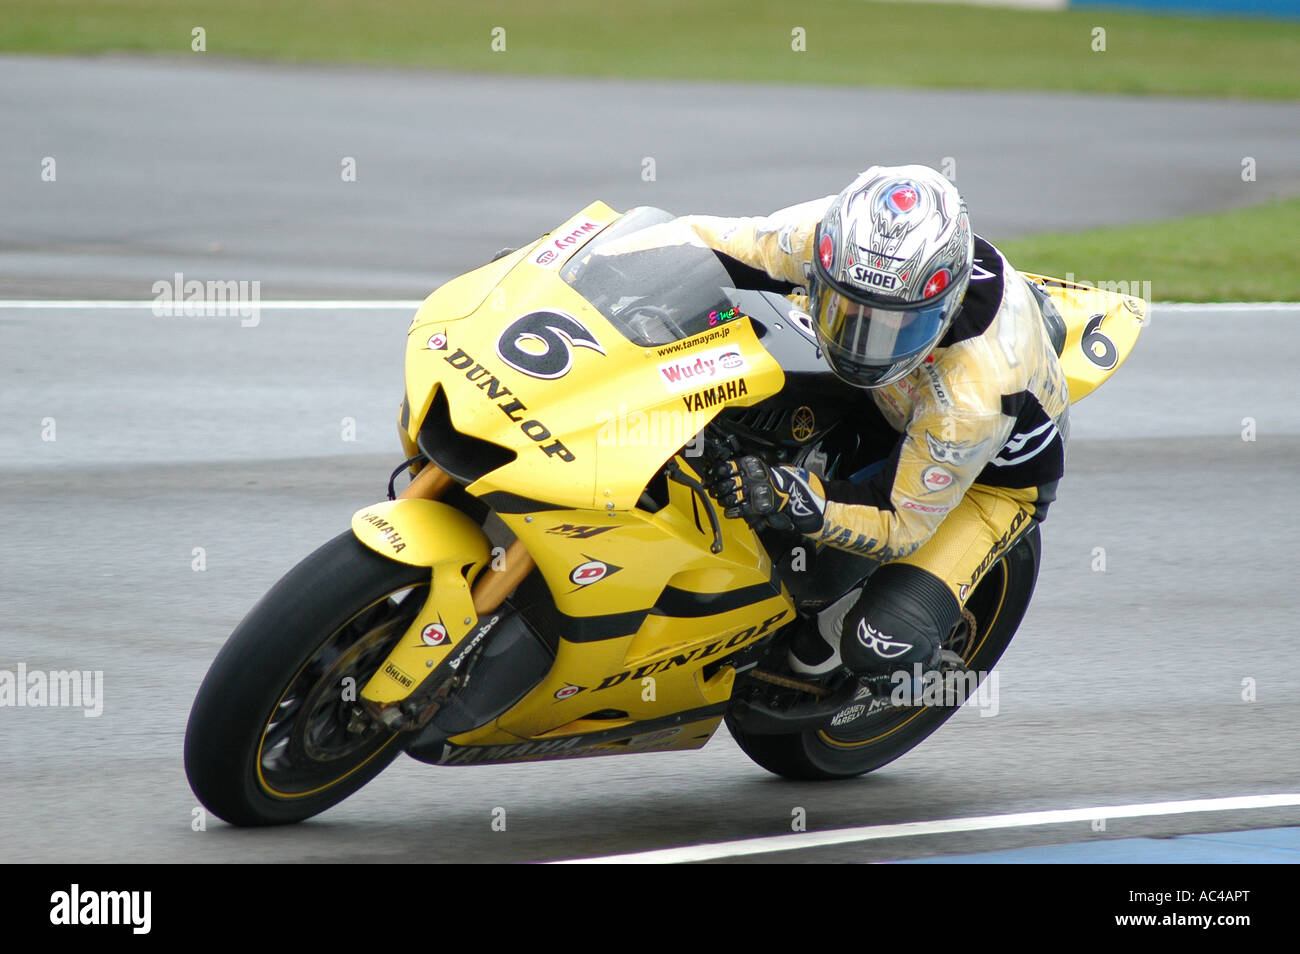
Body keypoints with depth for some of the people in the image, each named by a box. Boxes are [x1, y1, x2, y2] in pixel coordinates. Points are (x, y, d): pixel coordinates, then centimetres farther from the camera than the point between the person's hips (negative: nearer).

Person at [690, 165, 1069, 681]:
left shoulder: (978, 391, -43)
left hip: (994, 471, -6)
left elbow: (904, 526, -32)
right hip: (897, 406, 6)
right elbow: (712, 239, -12)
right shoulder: (829, 233, -32)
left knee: (883, 640, -23)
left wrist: (792, 499, -47)